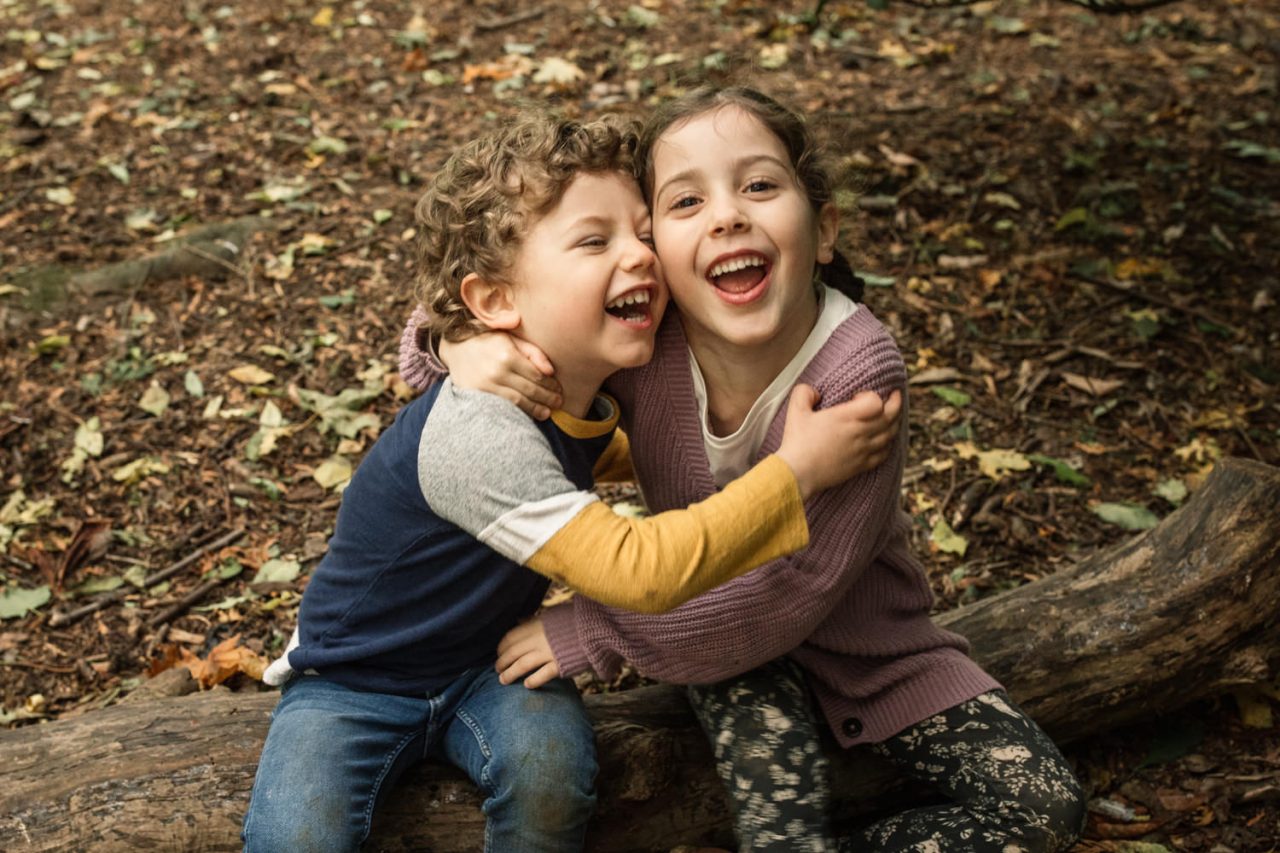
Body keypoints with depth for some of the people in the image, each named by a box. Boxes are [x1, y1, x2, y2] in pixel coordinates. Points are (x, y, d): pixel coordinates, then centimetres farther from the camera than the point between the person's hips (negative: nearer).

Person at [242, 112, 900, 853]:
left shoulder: (582, 392, -6)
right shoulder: (476, 431, -34)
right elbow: (640, 570, -40)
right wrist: (795, 471, -33)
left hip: (487, 665, 6)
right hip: (355, 681, -5)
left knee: (552, 766, -25)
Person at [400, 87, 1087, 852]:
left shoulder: (857, 369, -31)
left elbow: (788, 593, -28)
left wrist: (595, 633, -24)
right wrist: (463, 343, -33)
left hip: (868, 640, 0)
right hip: (722, 639, 0)